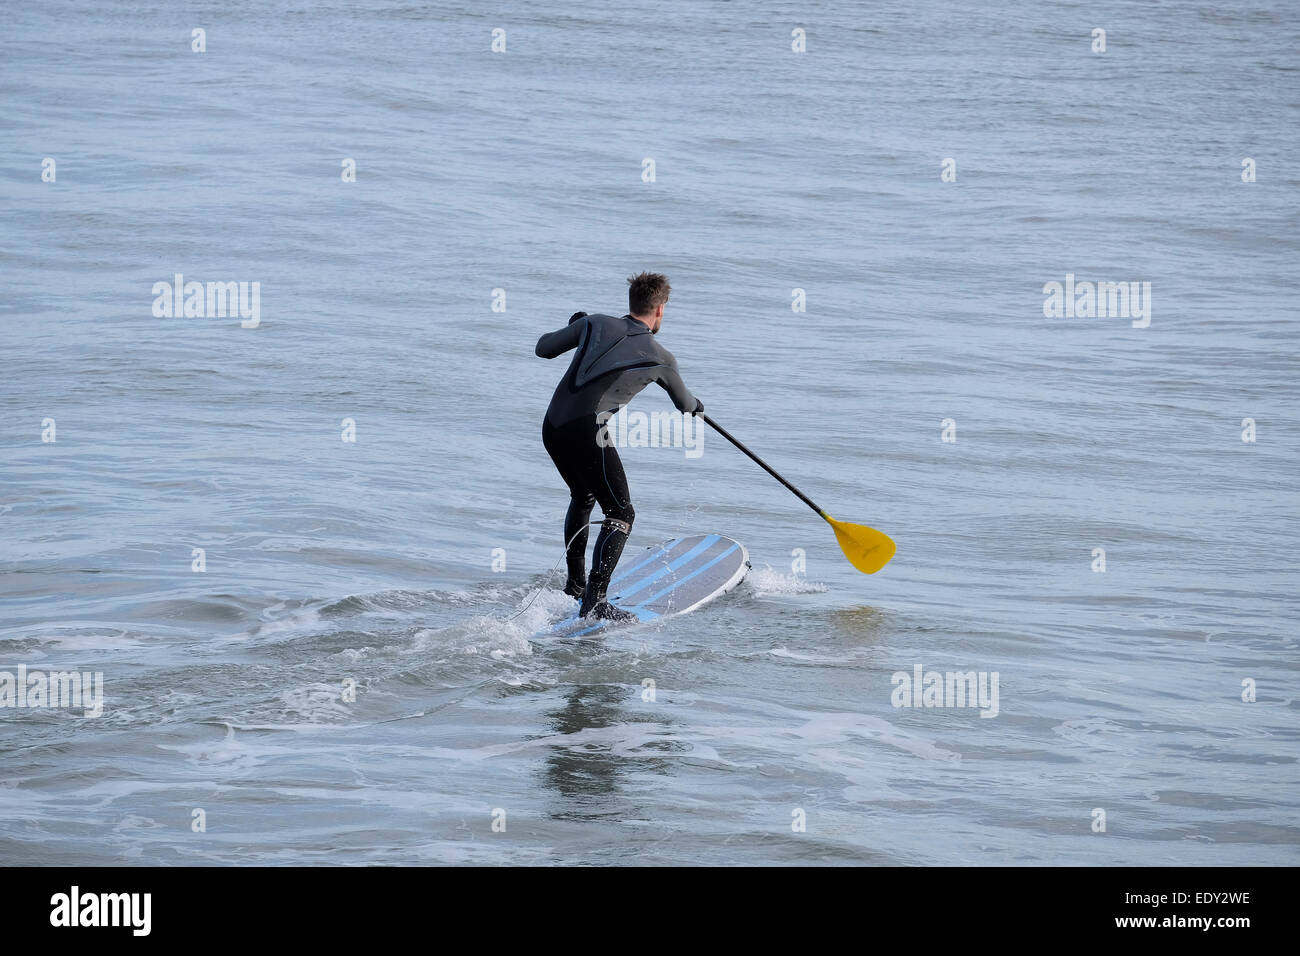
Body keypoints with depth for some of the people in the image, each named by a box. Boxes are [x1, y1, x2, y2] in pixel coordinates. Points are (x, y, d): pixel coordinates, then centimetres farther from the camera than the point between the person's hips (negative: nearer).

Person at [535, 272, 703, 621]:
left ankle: (575, 583, 40)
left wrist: (576, 328, 36)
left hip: (551, 427, 6)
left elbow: (543, 348, 18)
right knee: (620, 515, 0)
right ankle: (593, 602, -14)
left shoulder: (595, 324, 10)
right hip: (586, 433, -6)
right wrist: (696, 405, 49)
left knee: (582, 497, 29)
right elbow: (684, 403, 24)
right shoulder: (660, 358, 5)